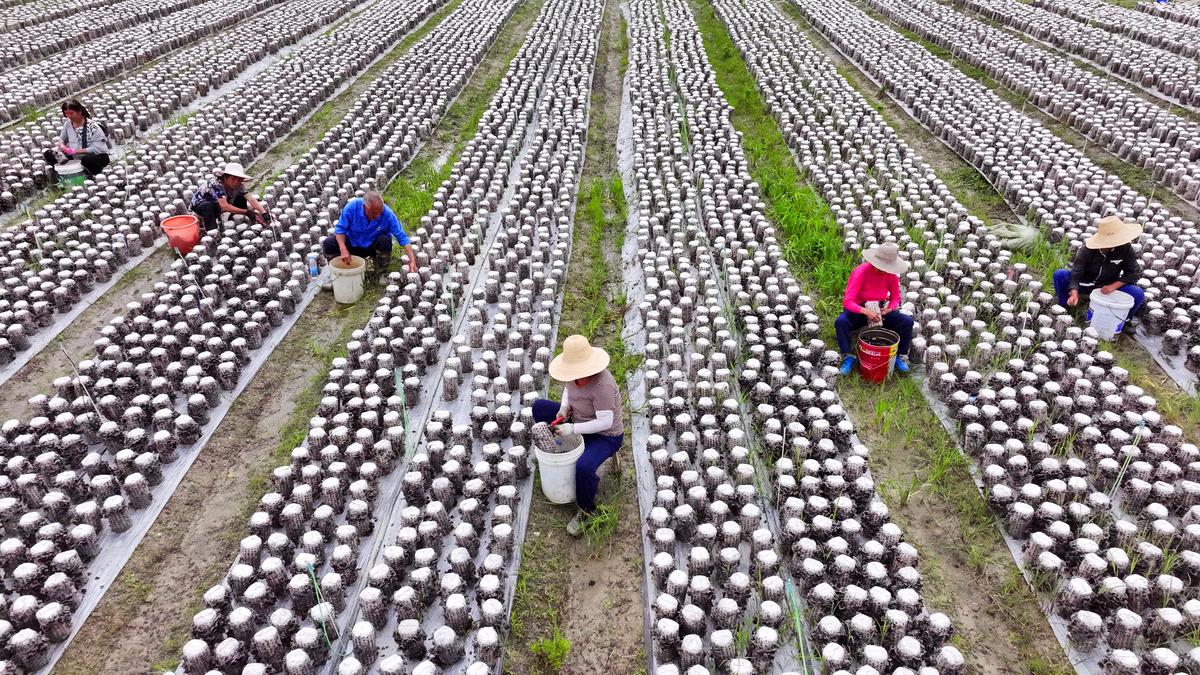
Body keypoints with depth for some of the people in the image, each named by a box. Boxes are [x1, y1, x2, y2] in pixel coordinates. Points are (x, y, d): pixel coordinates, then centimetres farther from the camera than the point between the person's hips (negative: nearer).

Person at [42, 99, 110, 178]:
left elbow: (97, 148, -25)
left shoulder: (92, 126, -17)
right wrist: (62, 146, -9)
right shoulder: (68, 124, 1)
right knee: (48, 154, 0)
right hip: (75, 157, 7)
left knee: (86, 160, -40)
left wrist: (75, 151, -27)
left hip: (97, 156, -6)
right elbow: (61, 139, 16)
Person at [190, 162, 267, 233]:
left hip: (216, 206, 6)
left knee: (241, 200, -10)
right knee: (208, 205, -39)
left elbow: (251, 199, -29)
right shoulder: (216, 184, -36)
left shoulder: (239, 186, -19)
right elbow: (224, 206, -45)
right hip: (199, 204, -6)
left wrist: (263, 213, -45)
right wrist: (246, 212, -49)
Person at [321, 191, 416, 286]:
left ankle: (382, 273, -10)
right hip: (354, 243, 1)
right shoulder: (352, 207, -25)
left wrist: (412, 260, -35)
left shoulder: (388, 214, -26)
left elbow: (402, 238, -25)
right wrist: (343, 249, -33)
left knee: (385, 240, -35)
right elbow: (340, 228, -15)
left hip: (374, 246, -1)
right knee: (328, 243, -21)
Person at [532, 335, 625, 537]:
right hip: (578, 420, 9)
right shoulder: (578, 372, -12)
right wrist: (564, 407, -11)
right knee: (539, 406, 5)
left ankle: (586, 511, -7)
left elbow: (605, 422, -32)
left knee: (584, 467, -35)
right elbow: (568, 388, 8)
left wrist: (572, 429, -33)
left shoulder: (601, 385, -35)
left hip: (604, 436, -8)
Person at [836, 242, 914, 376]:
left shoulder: (891, 275, -9)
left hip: (880, 310, 4)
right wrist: (866, 311, -41)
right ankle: (848, 357, -20)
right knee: (841, 322, -35)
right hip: (859, 309, -4)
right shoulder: (861, 272, -22)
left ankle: (900, 355, 0)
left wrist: (889, 308, -17)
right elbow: (847, 301, -28)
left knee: (907, 321, -17)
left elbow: (895, 297, 6)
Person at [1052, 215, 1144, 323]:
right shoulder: (1087, 250, -22)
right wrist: (1074, 293, -42)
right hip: (1085, 284, -1)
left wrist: (1113, 286, -25)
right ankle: (1064, 307, -1)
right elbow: (1075, 274, -24)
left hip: (1110, 287, 1)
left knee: (1138, 294, -25)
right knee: (1059, 275, -26)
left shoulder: (1125, 248, -17)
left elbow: (1134, 273, -11)